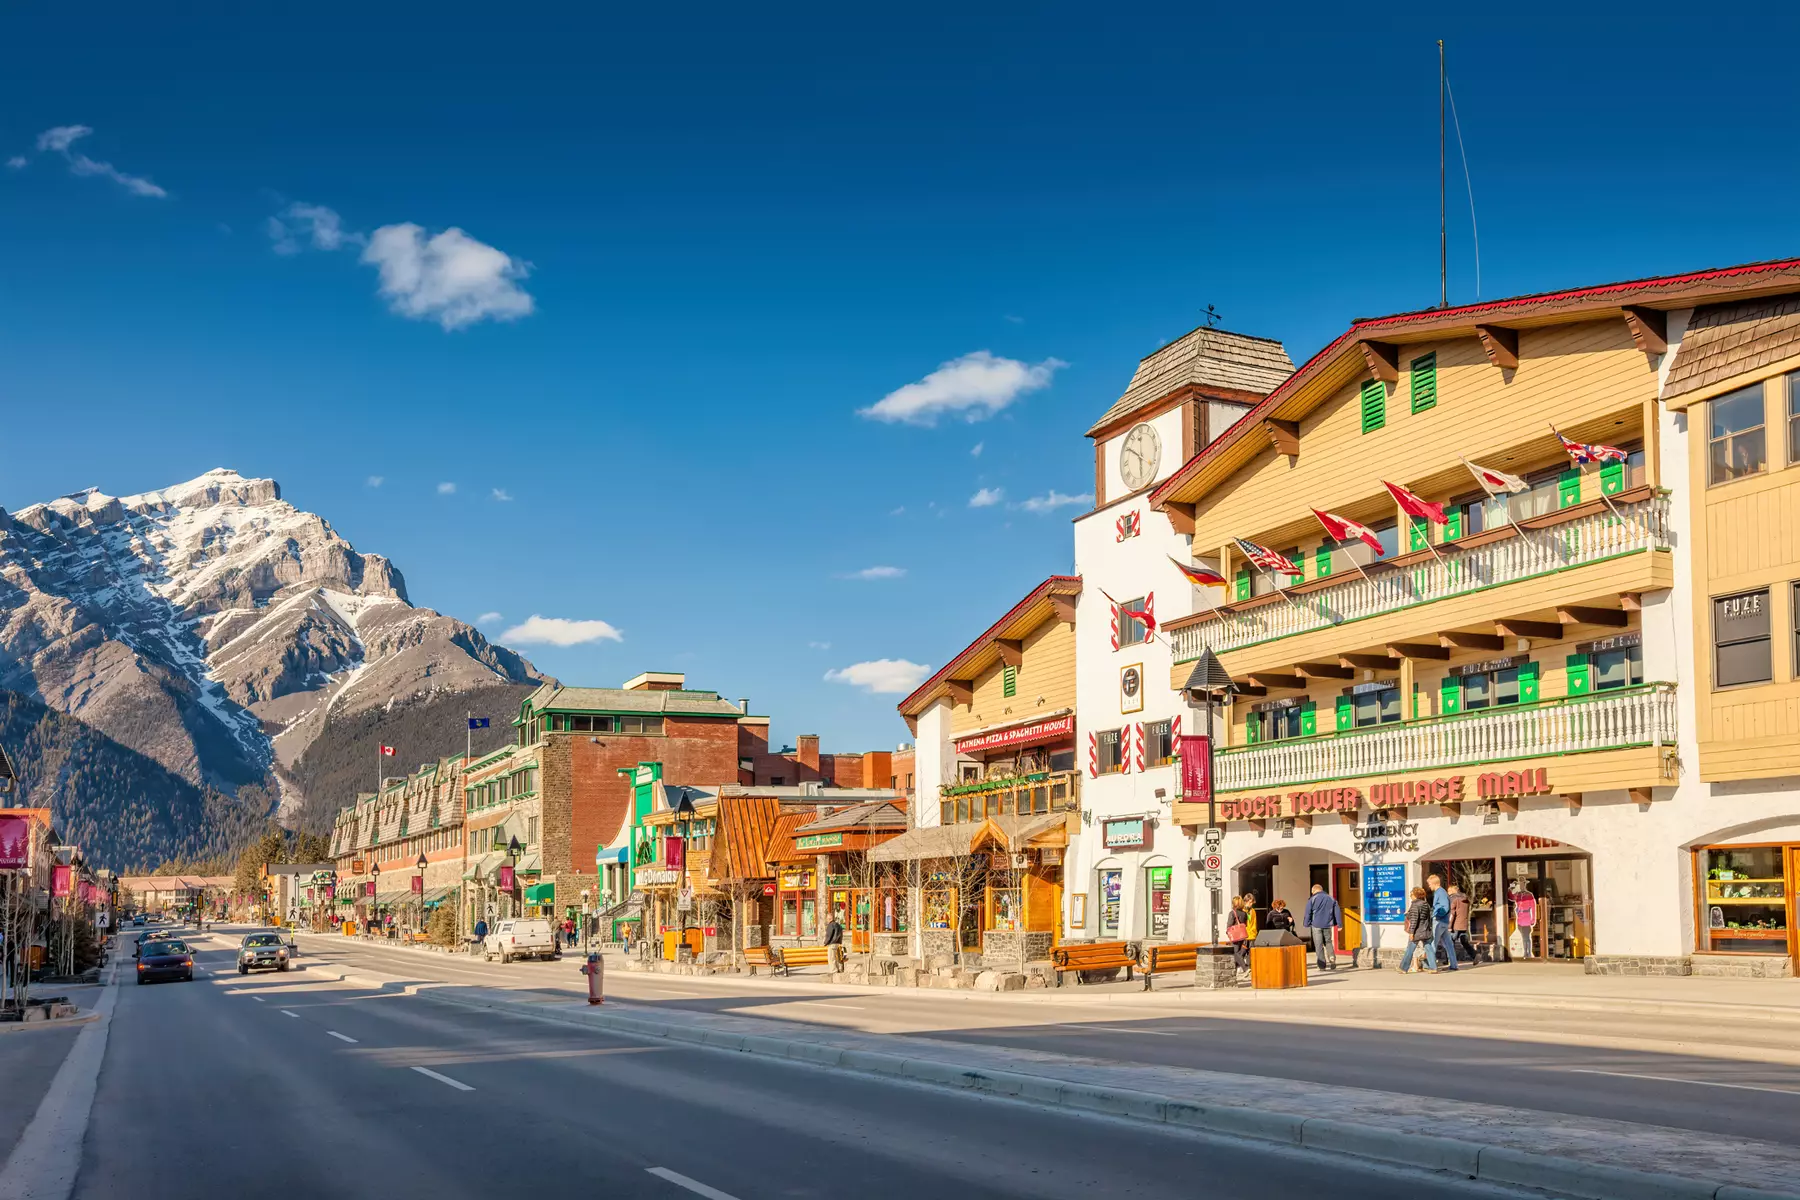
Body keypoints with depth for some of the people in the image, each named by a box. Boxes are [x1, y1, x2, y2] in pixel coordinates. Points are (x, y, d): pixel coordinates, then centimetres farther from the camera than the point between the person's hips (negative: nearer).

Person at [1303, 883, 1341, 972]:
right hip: (1328, 925, 3)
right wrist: (1339, 924, 14)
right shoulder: (1331, 899, 9)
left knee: (1318, 945, 2)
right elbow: (1337, 912, 10)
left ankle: (1322, 965, 0)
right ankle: (1332, 960, 0)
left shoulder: (1312, 899, -2)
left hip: (1316, 925, -3)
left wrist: (1306, 924, 4)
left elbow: (1307, 913, -4)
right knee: (1328, 942, 18)